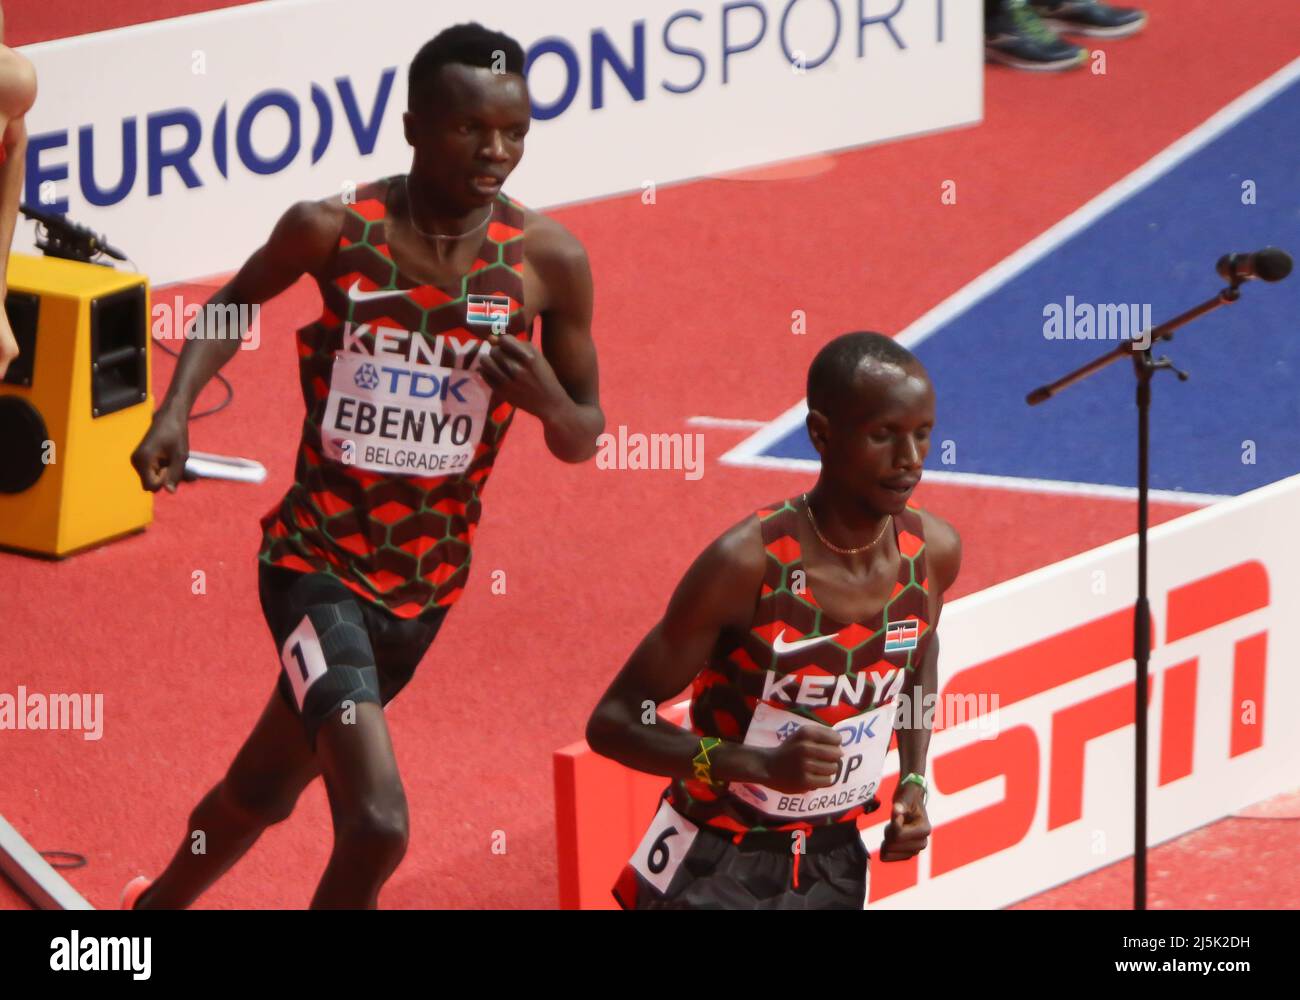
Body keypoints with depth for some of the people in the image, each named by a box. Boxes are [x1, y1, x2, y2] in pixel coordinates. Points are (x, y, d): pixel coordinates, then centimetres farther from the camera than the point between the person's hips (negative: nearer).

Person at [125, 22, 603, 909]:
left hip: (427, 583, 4)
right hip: (318, 562, -4)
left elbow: (584, 441, 2)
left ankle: (157, 909, 52)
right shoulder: (333, 231, -12)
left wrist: (550, 400, -20)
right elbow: (236, 306, 10)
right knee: (377, 825, -23)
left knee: (266, 787, 24)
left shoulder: (549, 260, -8)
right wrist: (174, 412, -5)